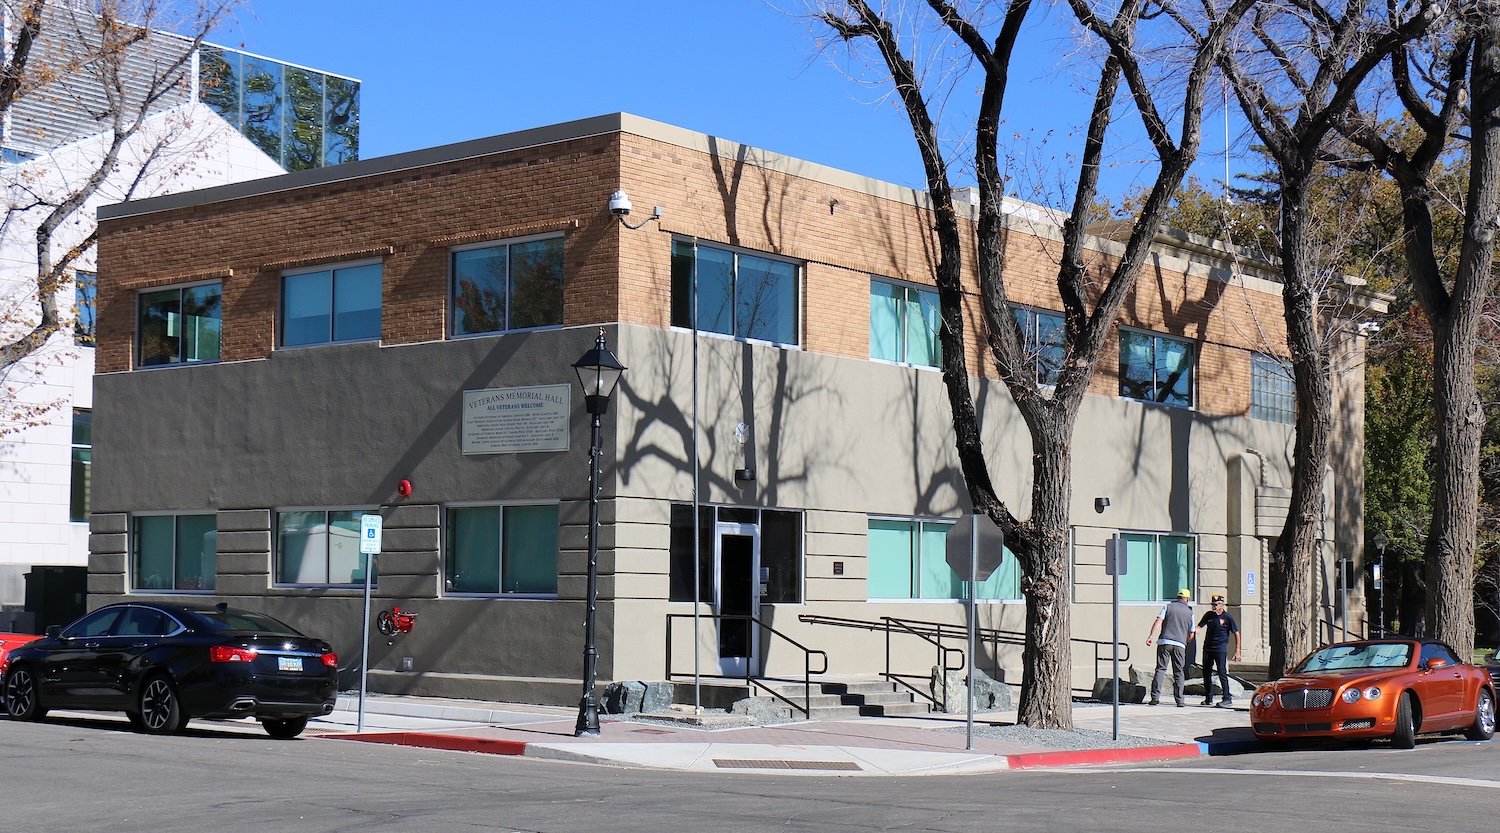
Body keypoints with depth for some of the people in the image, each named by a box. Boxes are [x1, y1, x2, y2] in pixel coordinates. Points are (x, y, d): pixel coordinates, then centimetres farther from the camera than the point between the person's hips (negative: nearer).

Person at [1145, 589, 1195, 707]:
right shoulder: (1189, 612, 13)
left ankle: (1155, 697, -12)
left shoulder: (1168, 606, 9)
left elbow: (1158, 621, -4)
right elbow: (1191, 635, 18)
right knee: (1179, 673, 8)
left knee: (1160, 669, -1)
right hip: (1180, 644, 1)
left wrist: (1151, 636, -9)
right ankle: (1179, 700, 4)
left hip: (1165, 641, -1)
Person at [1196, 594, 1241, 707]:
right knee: (1206, 673, 8)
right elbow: (1200, 626, 6)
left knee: (1222, 674, -10)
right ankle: (1208, 698, 19)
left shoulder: (1227, 617, -4)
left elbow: (1236, 633, -2)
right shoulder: (1209, 615, 8)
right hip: (1207, 648, 5)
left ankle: (1227, 699, -7)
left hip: (1220, 649, -5)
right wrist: (1194, 631, -18)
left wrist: (1237, 651, -6)